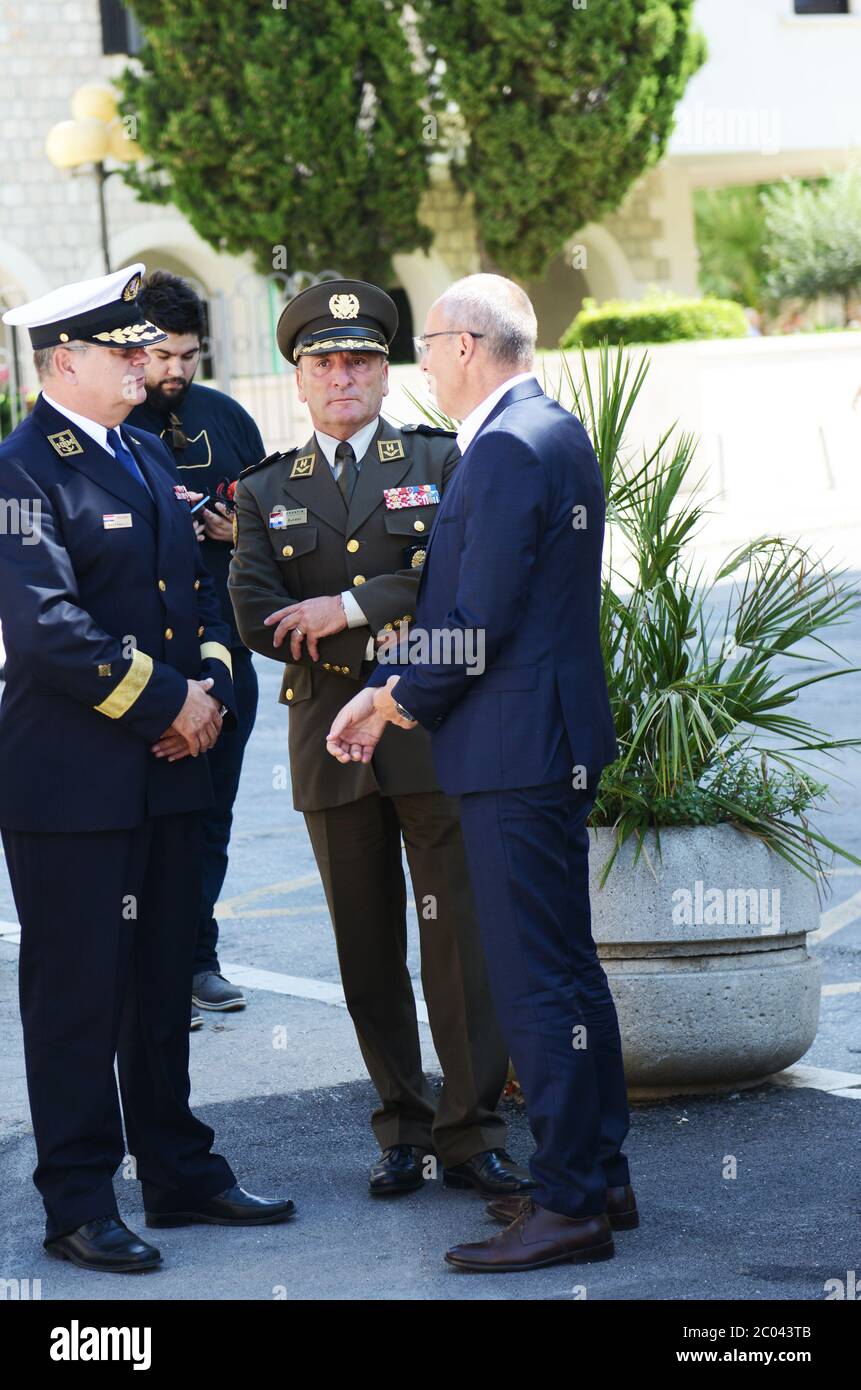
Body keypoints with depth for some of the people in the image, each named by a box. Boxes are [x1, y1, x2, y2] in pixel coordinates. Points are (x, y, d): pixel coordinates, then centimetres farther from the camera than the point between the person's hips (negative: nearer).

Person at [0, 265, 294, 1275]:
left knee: (164, 984, 16)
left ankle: (179, 1173, 26)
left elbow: (198, 588, 19)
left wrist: (209, 686, 0)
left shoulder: (148, 456, 16)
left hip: (169, 772, 8)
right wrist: (164, 701, -16)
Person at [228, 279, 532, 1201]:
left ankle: (471, 1134, 2)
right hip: (331, 742, 2)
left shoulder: (441, 463, 7)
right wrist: (392, 641, -12)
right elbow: (259, 618, -4)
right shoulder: (266, 492, 12)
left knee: (458, 937, -3)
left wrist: (351, 610, -13)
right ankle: (404, 1131, 17)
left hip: (435, 740, -2)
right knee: (367, 950, 8)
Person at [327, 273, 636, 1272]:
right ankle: (599, 1178, 26)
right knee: (566, 967, 17)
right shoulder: (555, 432, 14)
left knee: (538, 983, -6)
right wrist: (392, 689, 12)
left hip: (516, 750, -11)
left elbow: (479, 622, -20)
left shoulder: (508, 449, -18)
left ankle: (570, 1206, -1)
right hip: (555, 742, 11)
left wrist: (396, 703, -6)